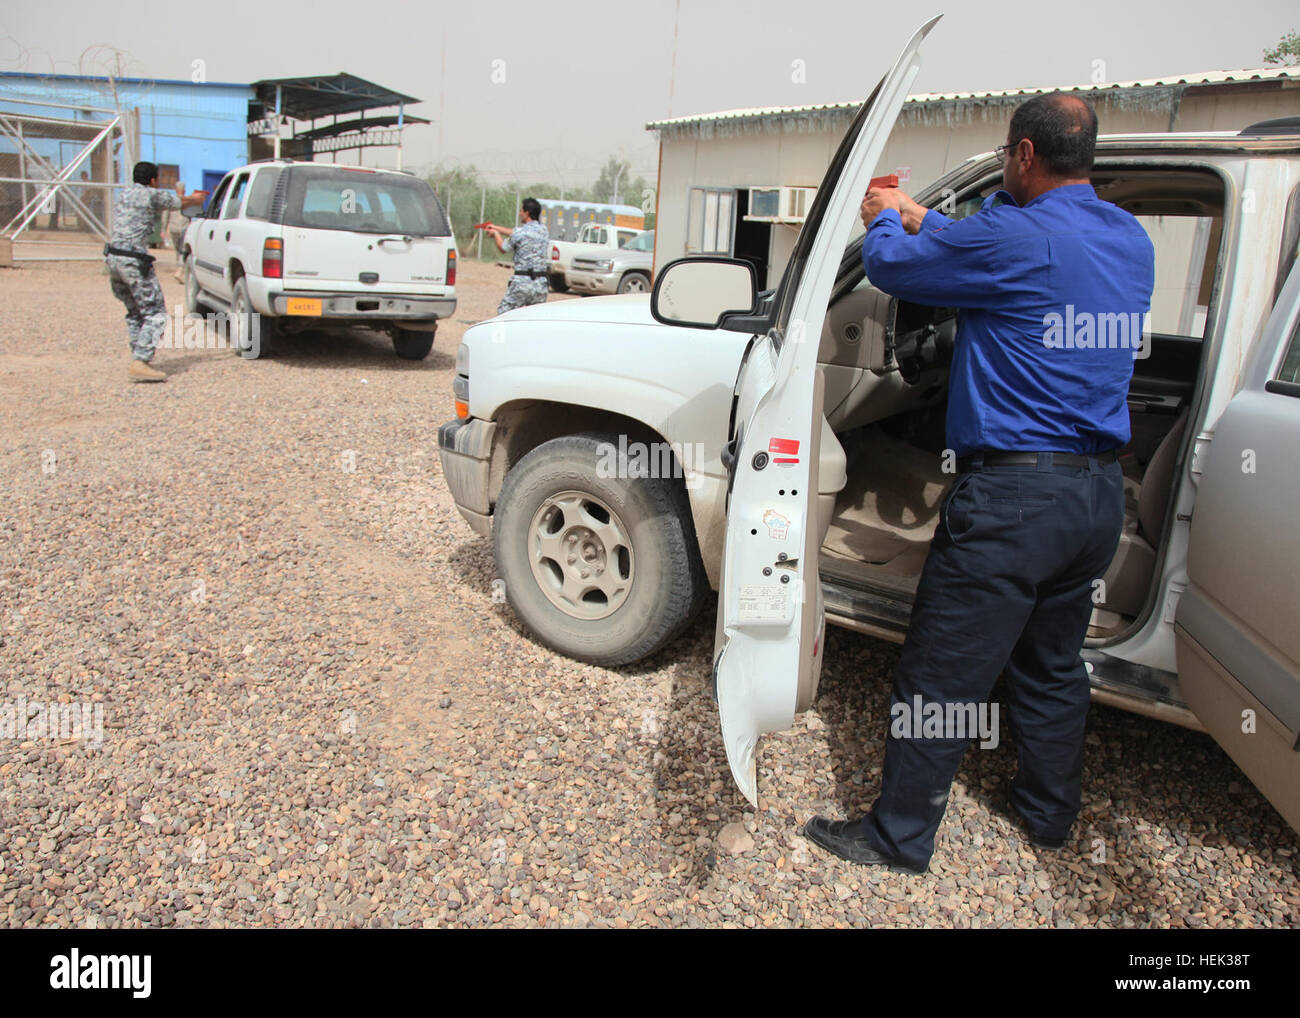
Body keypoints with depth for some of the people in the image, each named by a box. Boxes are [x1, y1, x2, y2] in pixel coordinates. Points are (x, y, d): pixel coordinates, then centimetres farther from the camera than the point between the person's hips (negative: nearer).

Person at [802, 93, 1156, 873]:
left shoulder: (1013, 238, -16)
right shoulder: (1131, 241, 11)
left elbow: (890, 266, -4)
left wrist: (886, 219, 18)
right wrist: (923, 220, 31)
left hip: (1014, 493, -9)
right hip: (1100, 492, 9)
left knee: (944, 677, 2)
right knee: (1054, 664, 22)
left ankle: (900, 837, 16)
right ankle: (1052, 814, 39)